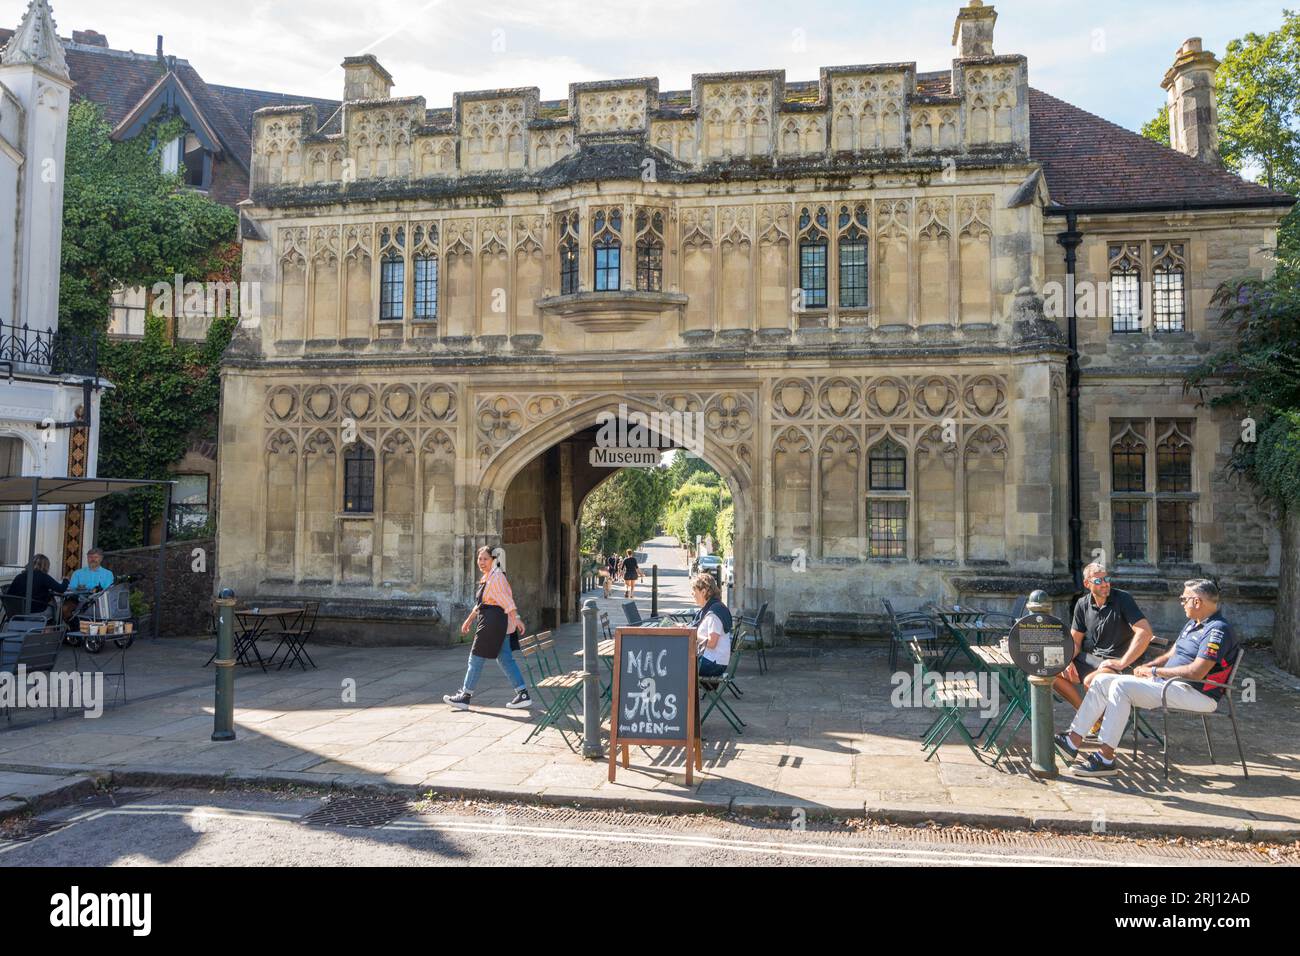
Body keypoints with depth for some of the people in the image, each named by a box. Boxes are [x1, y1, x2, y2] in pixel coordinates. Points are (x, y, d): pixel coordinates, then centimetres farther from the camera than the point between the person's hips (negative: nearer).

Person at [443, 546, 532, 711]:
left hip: (493, 622, -10)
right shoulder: (486, 578, 18)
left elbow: (507, 599, -22)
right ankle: (523, 695, 7)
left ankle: (464, 697, 12)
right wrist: (469, 620, 30)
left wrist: (516, 618, -28)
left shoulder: (496, 576, -13)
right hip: (499, 624, 10)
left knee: (476, 659, 1)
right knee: (505, 659, 9)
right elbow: (480, 603, 27)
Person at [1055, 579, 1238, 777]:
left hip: (1197, 694, -10)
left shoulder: (1218, 630, -15)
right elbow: (1171, 655, 23)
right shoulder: (1192, 624, 17)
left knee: (1121, 686, -27)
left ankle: (1106, 759, -26)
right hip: (1168, 683, 10)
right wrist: (1147, 667, 4)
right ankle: (1074, 740, -3)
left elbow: (1196, 673, -23)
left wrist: (1155, 671, -13)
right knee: (1102, 680, 0)